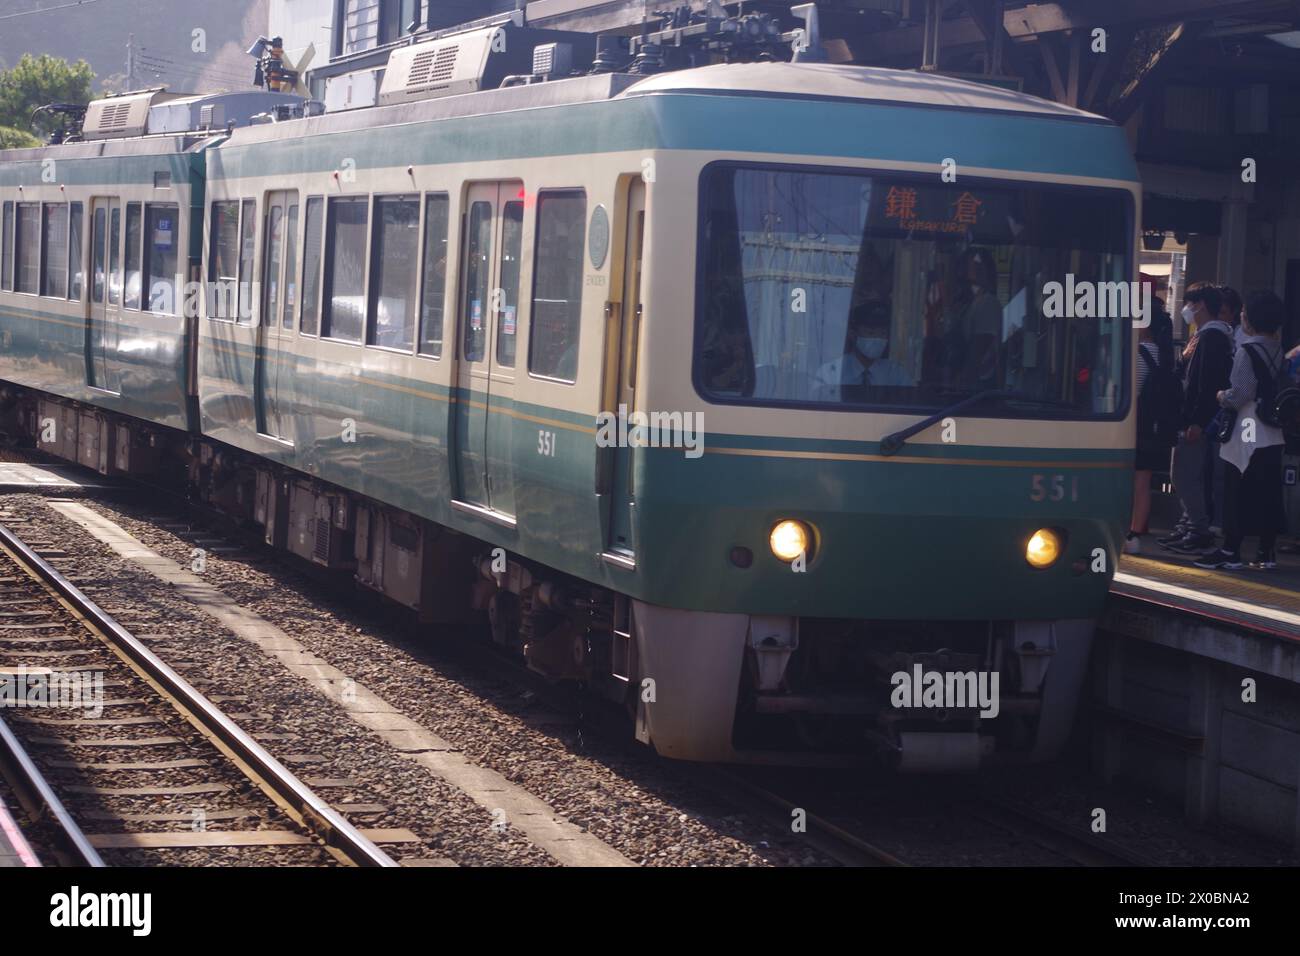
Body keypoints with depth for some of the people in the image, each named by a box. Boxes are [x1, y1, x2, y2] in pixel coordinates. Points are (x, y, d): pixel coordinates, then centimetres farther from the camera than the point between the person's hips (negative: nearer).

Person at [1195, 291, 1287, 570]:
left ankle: (1231, 550, 0)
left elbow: (1240, 393, -17)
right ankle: (1267, 552, 12)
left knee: (1238, 493, -3)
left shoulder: (1248, 350, -14)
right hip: (1273, 432, 7)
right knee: (1268, 493, 9)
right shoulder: (1277, 349, 10)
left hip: (1247, 433, -7)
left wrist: (1221, 396, 0)